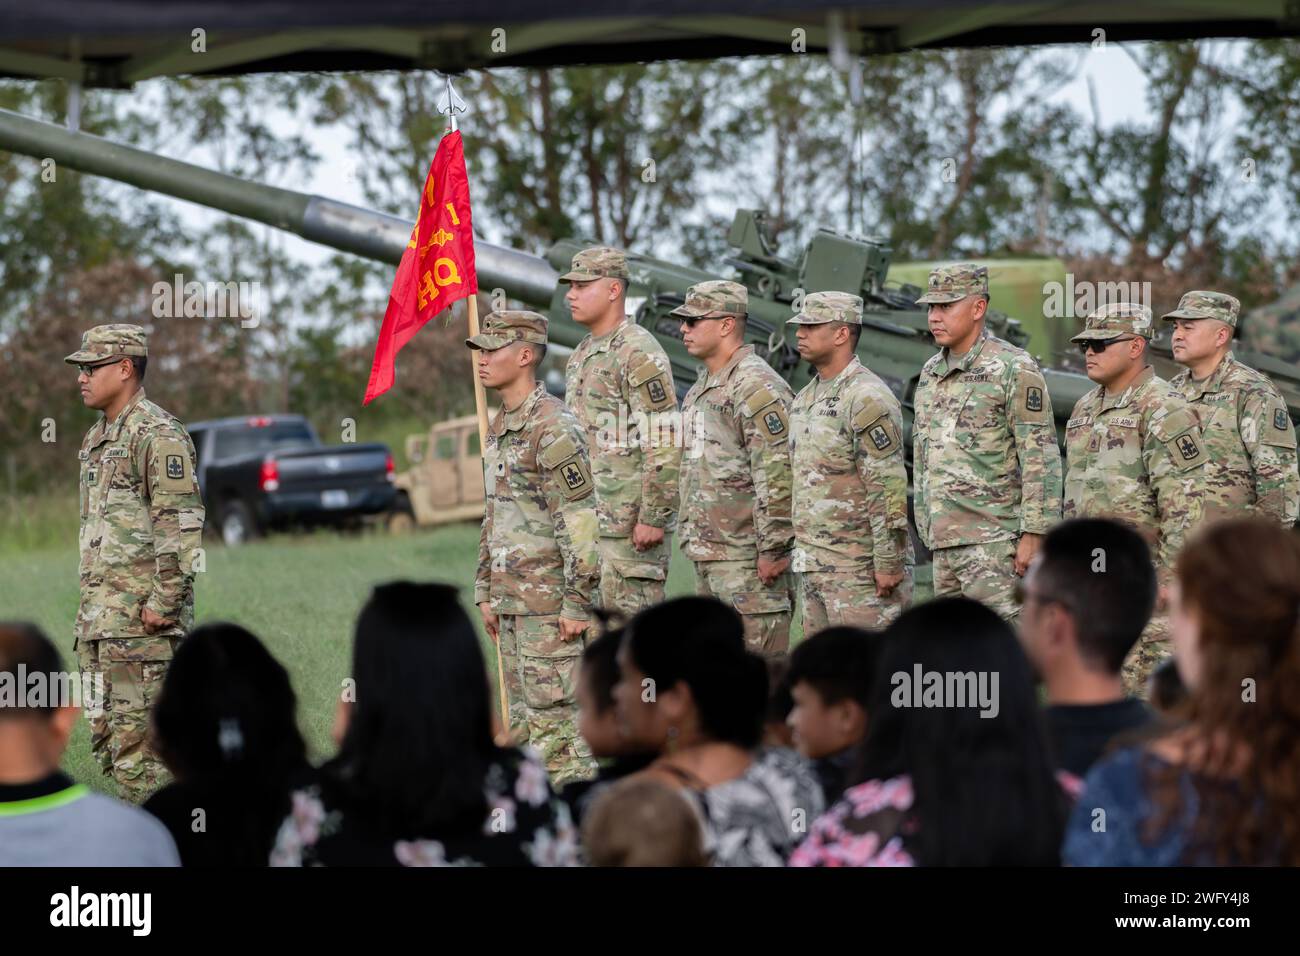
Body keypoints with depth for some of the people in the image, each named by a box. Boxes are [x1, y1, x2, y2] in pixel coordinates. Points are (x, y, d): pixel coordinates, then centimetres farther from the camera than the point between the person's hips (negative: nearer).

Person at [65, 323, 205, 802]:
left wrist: (164, 601, -21)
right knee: (107, 740, 11)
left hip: (141, 619, -10)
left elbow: (183, 523, -17)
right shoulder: (99, 437, 19)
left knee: (137, 742, -11)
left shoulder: (157, 434, -11)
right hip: (98, 617, 10)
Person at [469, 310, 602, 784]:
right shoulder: (500, 428, 15)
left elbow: (582, 521, -18)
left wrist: (577, 603, -20)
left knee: (555, 717, -9)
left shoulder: (553, 428, -15)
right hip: (512, 599, 10)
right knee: (524, 720, 13)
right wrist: (486, 593, 21)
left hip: (549, 603, -10)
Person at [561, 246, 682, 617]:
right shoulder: (581, 356, 17)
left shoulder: (641, 354, -13)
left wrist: (653, 518, -22)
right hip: (588, 522, 9)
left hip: (631, 524, -9)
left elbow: (665, 445, -18)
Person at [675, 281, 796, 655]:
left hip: (749, 558, -10)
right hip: (708, 554, 10)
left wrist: (773, 550, -21)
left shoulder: (756, 387, -14)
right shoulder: (702, 388, 18)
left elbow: (778, 475, -20)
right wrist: (690, 534, 23)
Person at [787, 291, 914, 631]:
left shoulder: (867, 397, -14)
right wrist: (797, 550, 20)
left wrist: (889, 562, -20)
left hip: (860, 567, -9)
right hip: (814, 565, 9)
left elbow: (889, 485, -18)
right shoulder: (805, 398, 16)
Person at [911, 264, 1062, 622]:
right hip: (946, 544, 8)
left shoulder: (1014, 370, -8)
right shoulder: (931, 374, 16)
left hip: (994, 540, -8)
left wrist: (1033, 535, -18)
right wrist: (927, 530, 20)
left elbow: (1041, 460, -13)